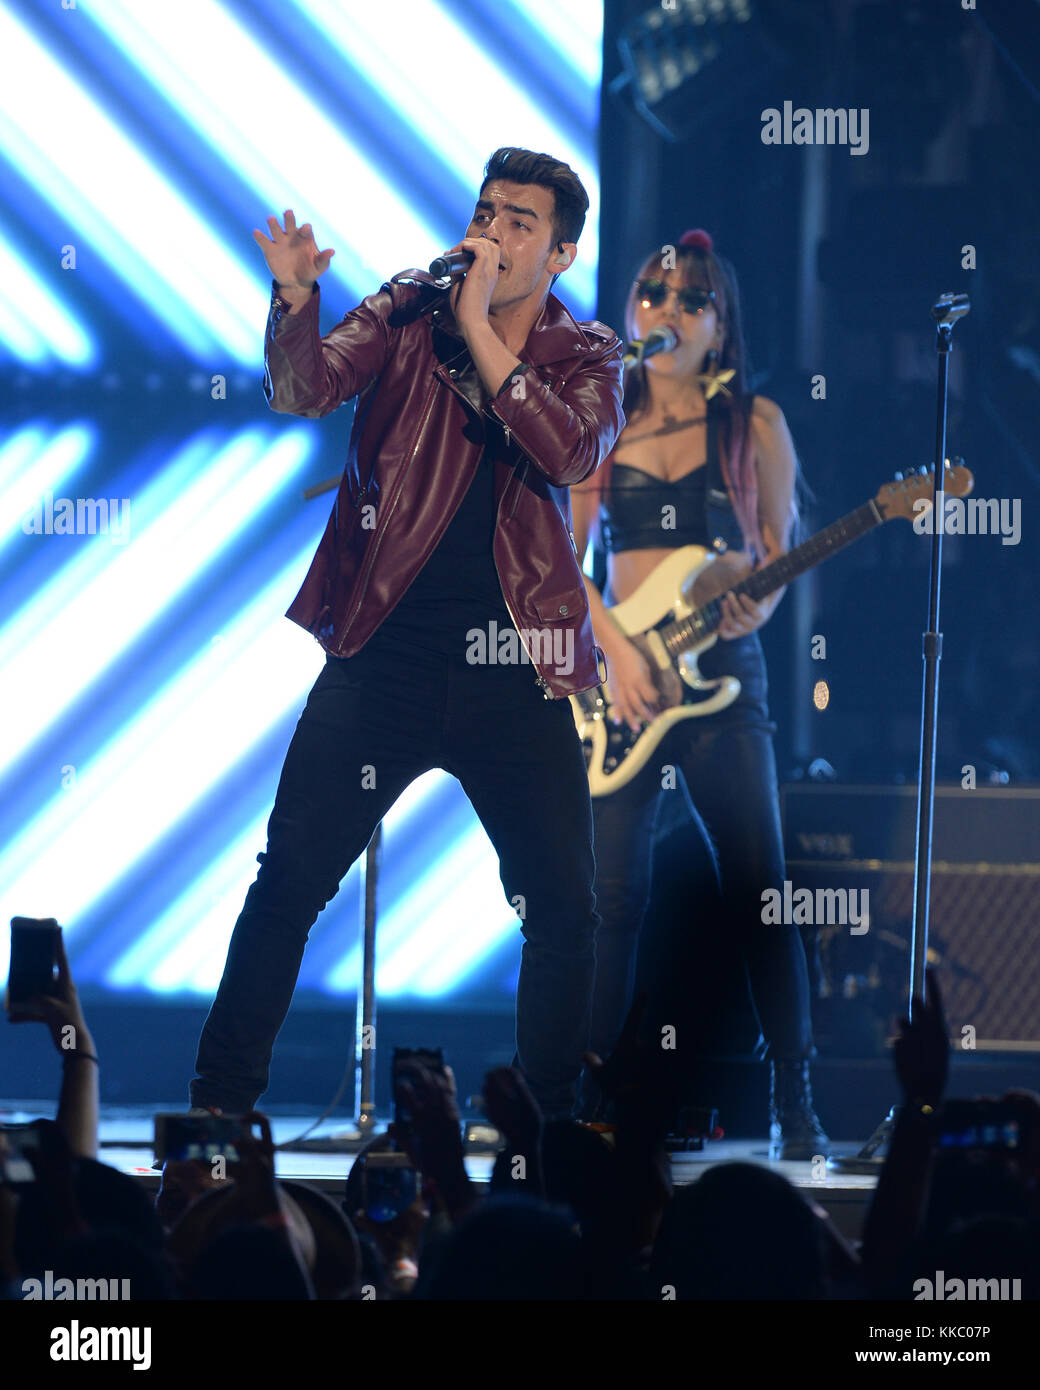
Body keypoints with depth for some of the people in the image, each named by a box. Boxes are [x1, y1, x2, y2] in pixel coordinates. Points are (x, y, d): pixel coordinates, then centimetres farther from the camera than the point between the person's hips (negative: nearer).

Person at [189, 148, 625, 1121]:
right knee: (289, 881, -3)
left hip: (512, 669, 1)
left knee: (565, 909, -1)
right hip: (384, 657, -1)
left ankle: (551, 1123, 15)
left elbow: (571, 451, -15)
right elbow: (303, 390, -10)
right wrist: (294, 300, -30)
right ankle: (219, 1100, 4)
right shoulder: (408, 313, 5)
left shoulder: (586, 357, 6)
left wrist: (478, 326, -17)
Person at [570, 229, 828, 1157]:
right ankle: (591, 1098, 6)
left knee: (758, 889, -5)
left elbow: (781, 549, 10)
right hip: (621, 666, 1)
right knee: (613, 893, -3)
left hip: (724, 668, -1)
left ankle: (793, 1107, -1)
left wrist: (757, 606, -12)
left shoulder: (754, 424, 6)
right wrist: (617, 652, -7)